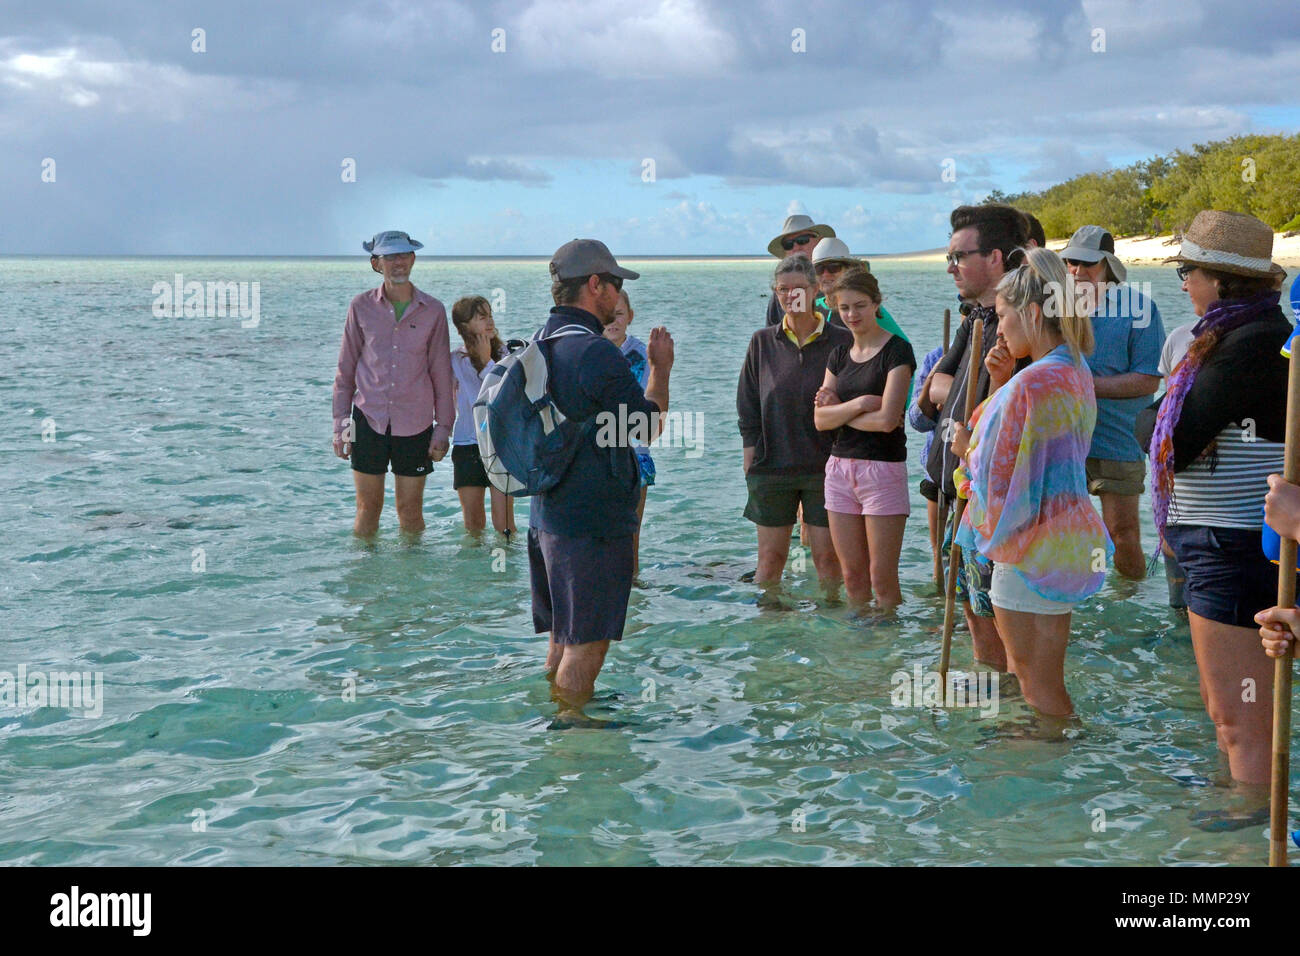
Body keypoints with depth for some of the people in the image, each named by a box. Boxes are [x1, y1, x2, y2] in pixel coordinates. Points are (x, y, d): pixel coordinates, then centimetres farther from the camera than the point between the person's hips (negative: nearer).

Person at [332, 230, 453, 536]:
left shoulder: (432, 310, 0)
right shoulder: (362, 307, 1)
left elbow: (441, 373, 5)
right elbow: (345, 370, 7)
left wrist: (443, 428, 3)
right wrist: (340, 426, 4)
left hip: (415, 424, 0)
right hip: (368, 420, 0)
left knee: (410, 511, 6)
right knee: (368, 508, 6)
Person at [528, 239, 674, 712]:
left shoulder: (540, 346, 10)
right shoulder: (597, 352, -19)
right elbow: (649, 424, -9)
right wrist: (660, 369, 6)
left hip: (546, 514, 9)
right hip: (595, 518, -9)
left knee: (563, 640, 19)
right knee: (586, 646, -1)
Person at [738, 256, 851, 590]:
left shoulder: (841, 342, 0)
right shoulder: (762, 342, 6)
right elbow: (747, 411, 8)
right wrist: (750, 463, 2)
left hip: (824, 467, -1)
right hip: (771, 467, 2)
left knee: (827, 556, 1)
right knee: (770, 557, 5)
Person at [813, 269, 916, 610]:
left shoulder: (896, 350, -7)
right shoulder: (839, 354, 13)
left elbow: (887, 419, -18)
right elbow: (820, 419, 3)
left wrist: (838, 410, -5)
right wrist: (858, 404, -13)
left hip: (882, 467, -6)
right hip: (840, 466, 6)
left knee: (882, 579, -3)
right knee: (852, 576, 9)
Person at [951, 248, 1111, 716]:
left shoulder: (1030, 383, -22)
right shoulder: (1076, 373, 9)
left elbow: (998, 479, -19)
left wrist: (966, 449, 0)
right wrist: (1000, 384, 6)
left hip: (1029, 551, -10)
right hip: (1066, 543, 10)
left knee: (1036, 687, 2)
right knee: (1049, 683, 18)